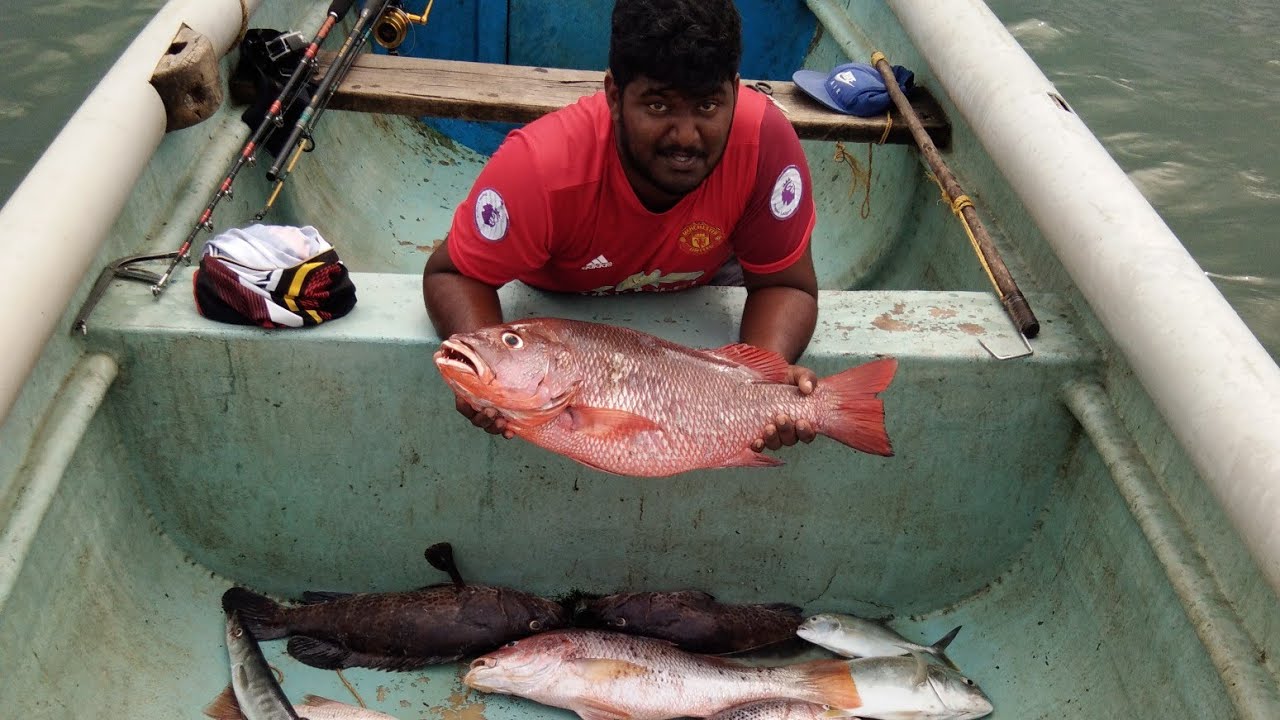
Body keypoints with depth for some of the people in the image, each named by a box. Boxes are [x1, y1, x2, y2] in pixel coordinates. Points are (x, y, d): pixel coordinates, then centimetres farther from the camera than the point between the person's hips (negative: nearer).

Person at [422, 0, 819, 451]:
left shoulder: (766, 139, -37)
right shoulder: (542, 165, -40)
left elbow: (785, 283, -24)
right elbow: (453, 274, -26)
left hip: (701, 287, 2)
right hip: (561, 295, -2)